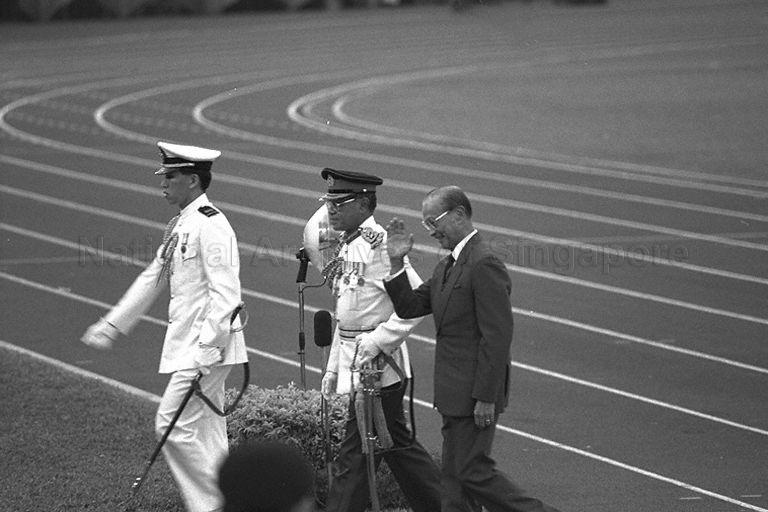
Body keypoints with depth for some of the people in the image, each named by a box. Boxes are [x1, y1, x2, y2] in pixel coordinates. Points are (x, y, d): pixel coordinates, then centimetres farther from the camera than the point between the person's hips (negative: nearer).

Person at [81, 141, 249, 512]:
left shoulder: (210, 225, -16)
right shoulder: (178, 227, 14)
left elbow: (225, 294, -21)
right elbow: (152, 280, 22)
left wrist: (206, 350, -24)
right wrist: (110, 326, 22)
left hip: (207, 346, -10)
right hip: (186, 344, 10)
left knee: (174, 426, -10)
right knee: (207, 432, 12)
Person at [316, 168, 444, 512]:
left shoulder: (379, 244, -18)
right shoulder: (347, 245, 11)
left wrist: (377, 343, -21)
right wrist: (333, 367, 18)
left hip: (376, 366, -10)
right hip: (353, 362, 10)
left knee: (355, 457, -4)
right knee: (397, 446, 18)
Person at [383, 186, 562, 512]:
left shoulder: (484, 265, -18)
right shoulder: (448, 266, 14)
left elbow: (497, 337, -21)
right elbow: (409, 307, 15)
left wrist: (486, 398, -22)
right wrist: (396, 262, 1)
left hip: (475, 395, -10)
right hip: (455, 393, 10)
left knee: (472, 472, -8)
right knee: (455, 475, 12)